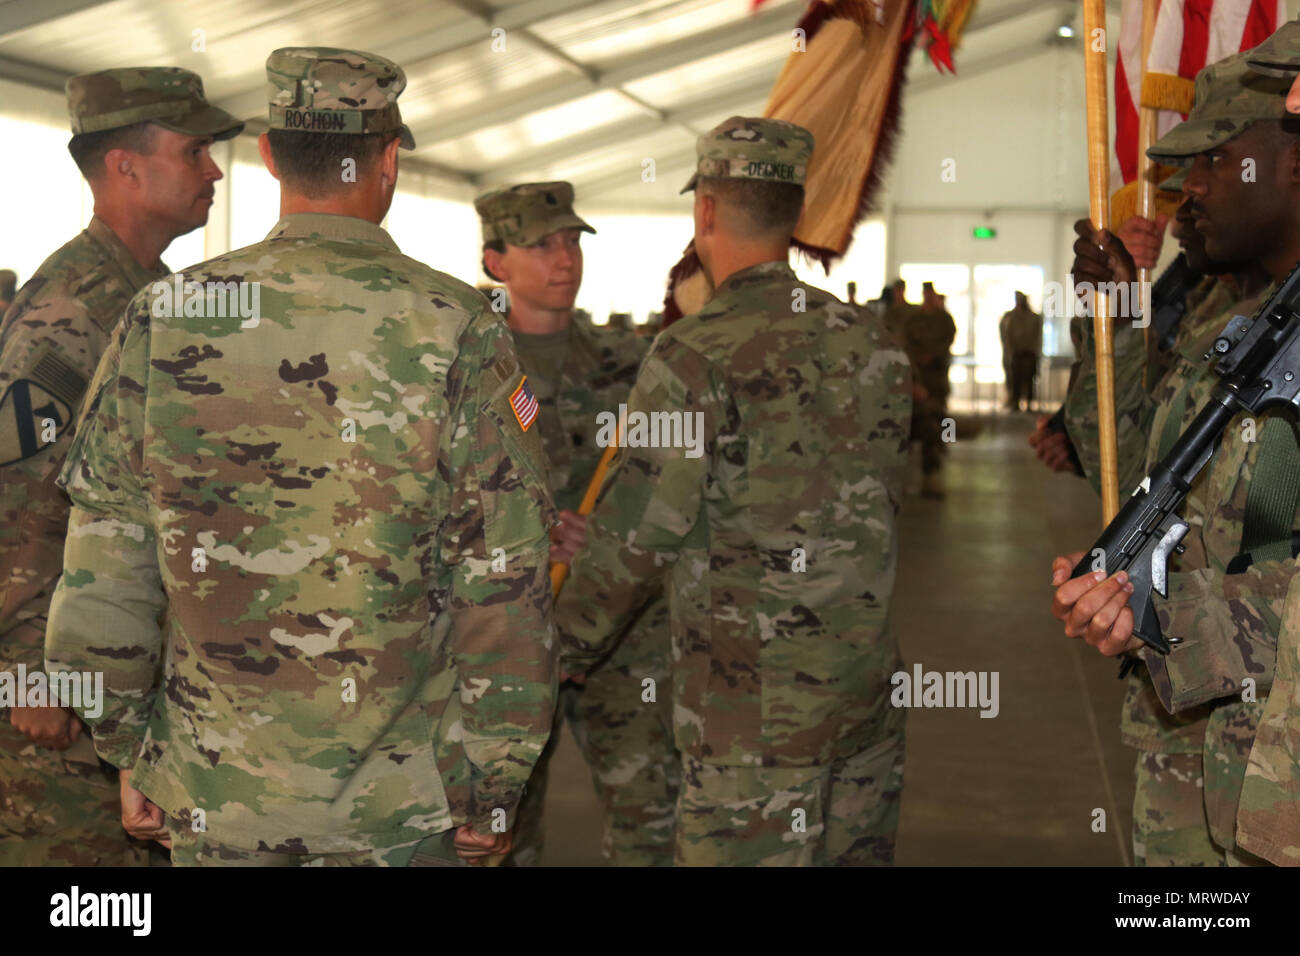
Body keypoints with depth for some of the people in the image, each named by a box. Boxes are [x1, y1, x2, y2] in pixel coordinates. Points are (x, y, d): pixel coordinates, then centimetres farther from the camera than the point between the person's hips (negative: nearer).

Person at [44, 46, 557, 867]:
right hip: (400, 798, -2)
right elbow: (503, 590, -11)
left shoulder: (163, 317, -3)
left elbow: (104, 575, 0)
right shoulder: (453, 328, -10)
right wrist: (493, 790, 0)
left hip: (211, 798, 2)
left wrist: (132, 757, 11)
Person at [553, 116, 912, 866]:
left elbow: (637, 538, -13)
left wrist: (564, 650, 1)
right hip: (870, 689, 7)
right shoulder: (873, 343, 6)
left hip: (755, 706, -7)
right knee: (861, 851, 17)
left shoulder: (696, 357, -15)